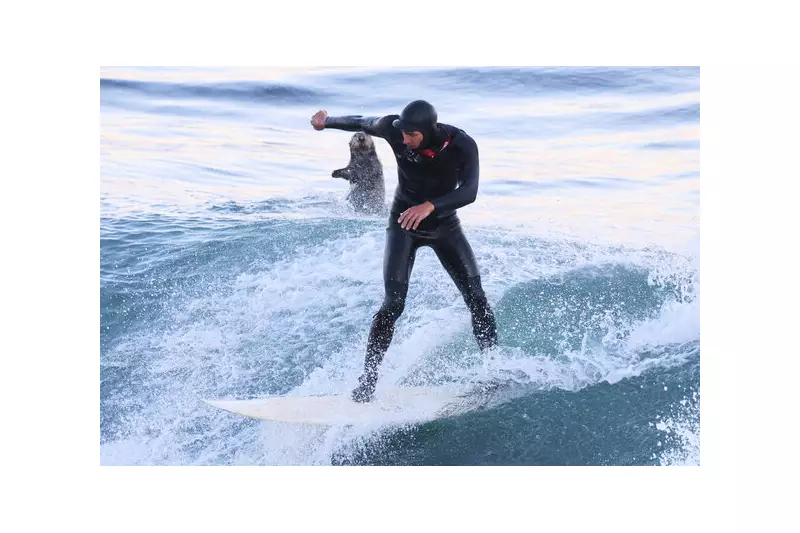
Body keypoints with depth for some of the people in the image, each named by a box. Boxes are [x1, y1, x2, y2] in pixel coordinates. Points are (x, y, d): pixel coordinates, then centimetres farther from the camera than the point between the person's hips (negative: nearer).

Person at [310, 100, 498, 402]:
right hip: (404, 223, -1)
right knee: (393, 304, -15)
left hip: (445, 226, 1)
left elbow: (469, 191, -36)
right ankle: (366, 382, -6)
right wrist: (327, 122, 13)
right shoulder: (393, 129, -20)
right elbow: (361, 123, 0)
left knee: (476, 298, -6)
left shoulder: (462, 146, -23)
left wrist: (430, 205, -52)